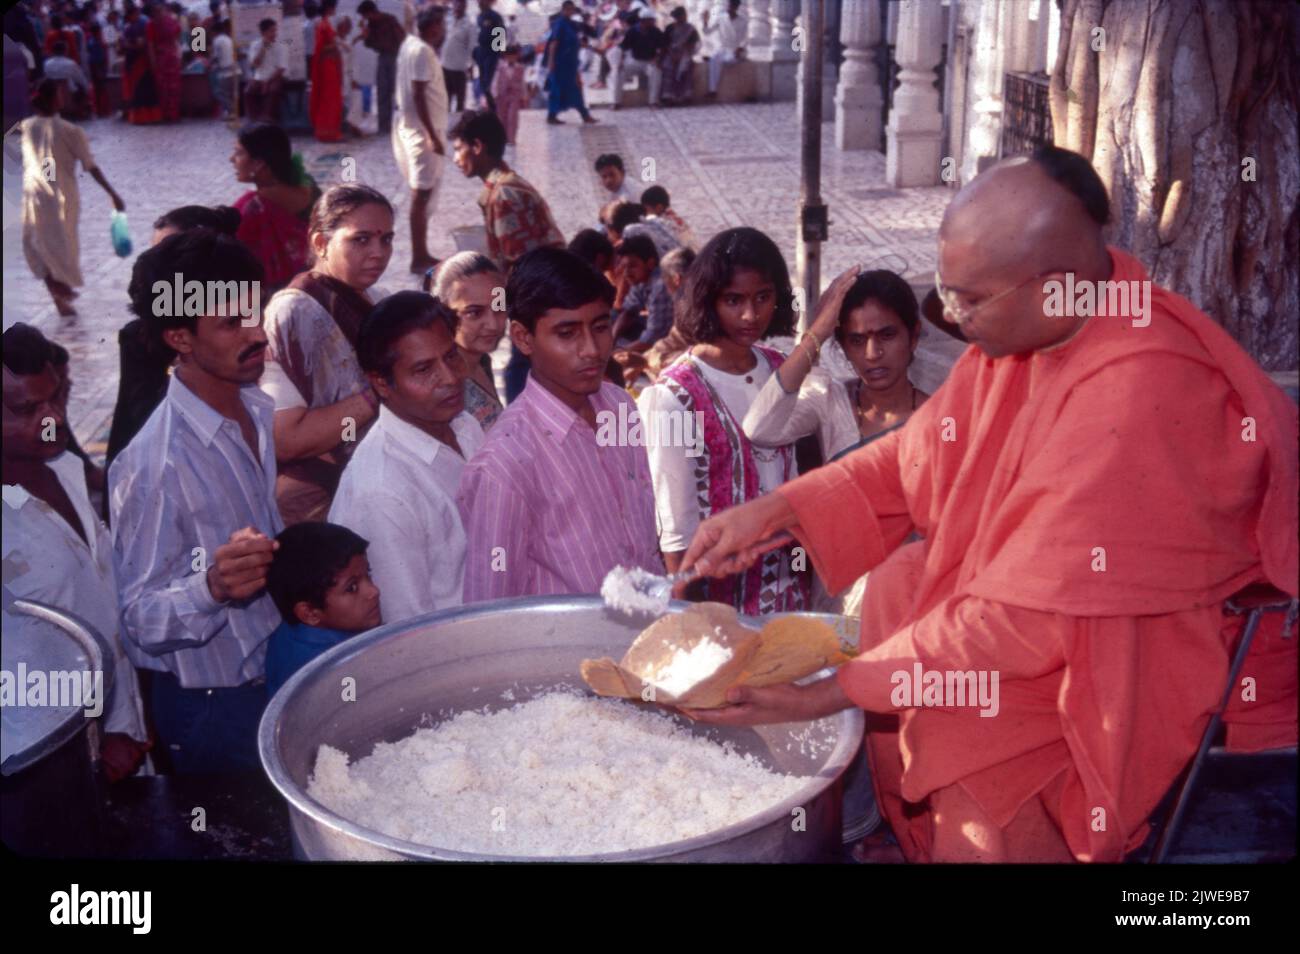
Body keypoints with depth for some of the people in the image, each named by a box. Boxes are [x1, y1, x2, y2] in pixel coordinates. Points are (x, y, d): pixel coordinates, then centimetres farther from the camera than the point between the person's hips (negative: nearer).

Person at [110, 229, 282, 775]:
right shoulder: (154, 464, -26)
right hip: (214, 709, -7)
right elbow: (140, 620, -24)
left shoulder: (259, 412, -1)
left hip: (278, 674, 7)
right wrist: (213, 586, -40)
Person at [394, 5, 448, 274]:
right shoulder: (422, 51, -18)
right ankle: (419, 258, -1)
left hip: (411, 127, 10)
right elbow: (418, 95, -24)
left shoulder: (411, 44, 12)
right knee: (422, 195, -6)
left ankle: (421, 254, 21)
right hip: (422, 131, -10)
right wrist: (431, 135, -25)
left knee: (423, 193, 15)